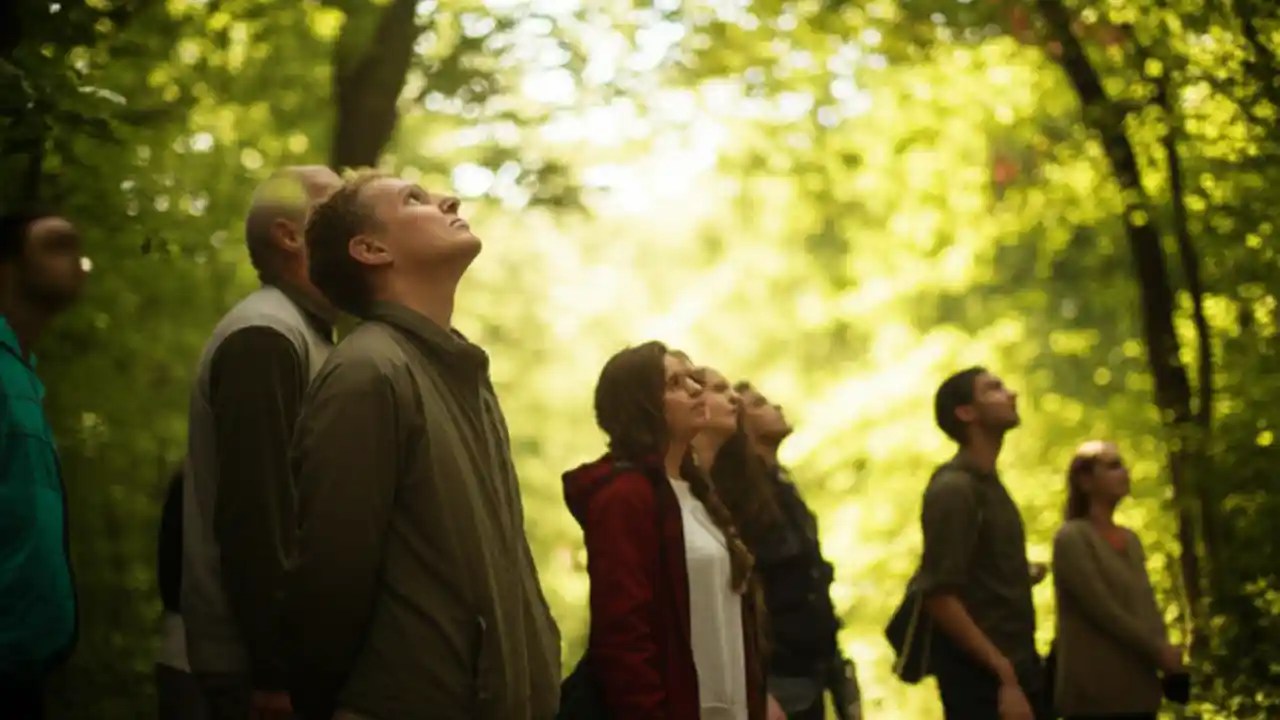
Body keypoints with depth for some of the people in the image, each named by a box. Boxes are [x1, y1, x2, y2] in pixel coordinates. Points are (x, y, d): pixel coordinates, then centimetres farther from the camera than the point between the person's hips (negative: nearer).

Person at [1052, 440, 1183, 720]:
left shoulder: (1130, 539, 15)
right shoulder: (1072, 537, -7)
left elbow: (1148, 607, 12)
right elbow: (1103, 609, -13)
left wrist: (1164, 652, -6)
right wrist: (1158, 650, -11)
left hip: (1138, 688, 7)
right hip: (1095, 691, -7)